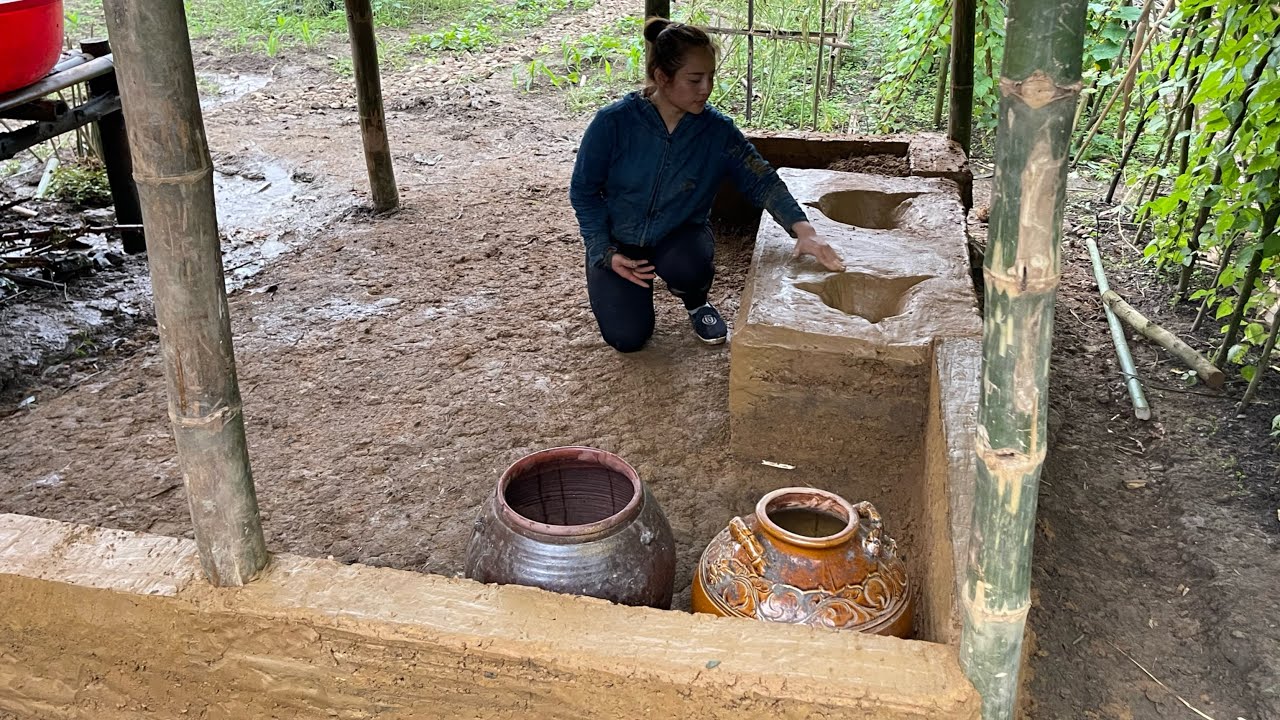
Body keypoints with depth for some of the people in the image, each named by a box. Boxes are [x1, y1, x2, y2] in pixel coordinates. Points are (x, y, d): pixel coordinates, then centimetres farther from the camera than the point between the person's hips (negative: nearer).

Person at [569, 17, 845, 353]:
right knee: (628, 337, -17)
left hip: (679, 236, 1)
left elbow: (761, 181, -13)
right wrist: (606, 253, -17)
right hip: (617, 244, -1)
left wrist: (804, 231, -28)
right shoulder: (613, 123, -20)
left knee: (687, 265, -35)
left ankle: (696, 303, 3)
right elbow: (584, 191, -9)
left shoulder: (717, 130, -14)